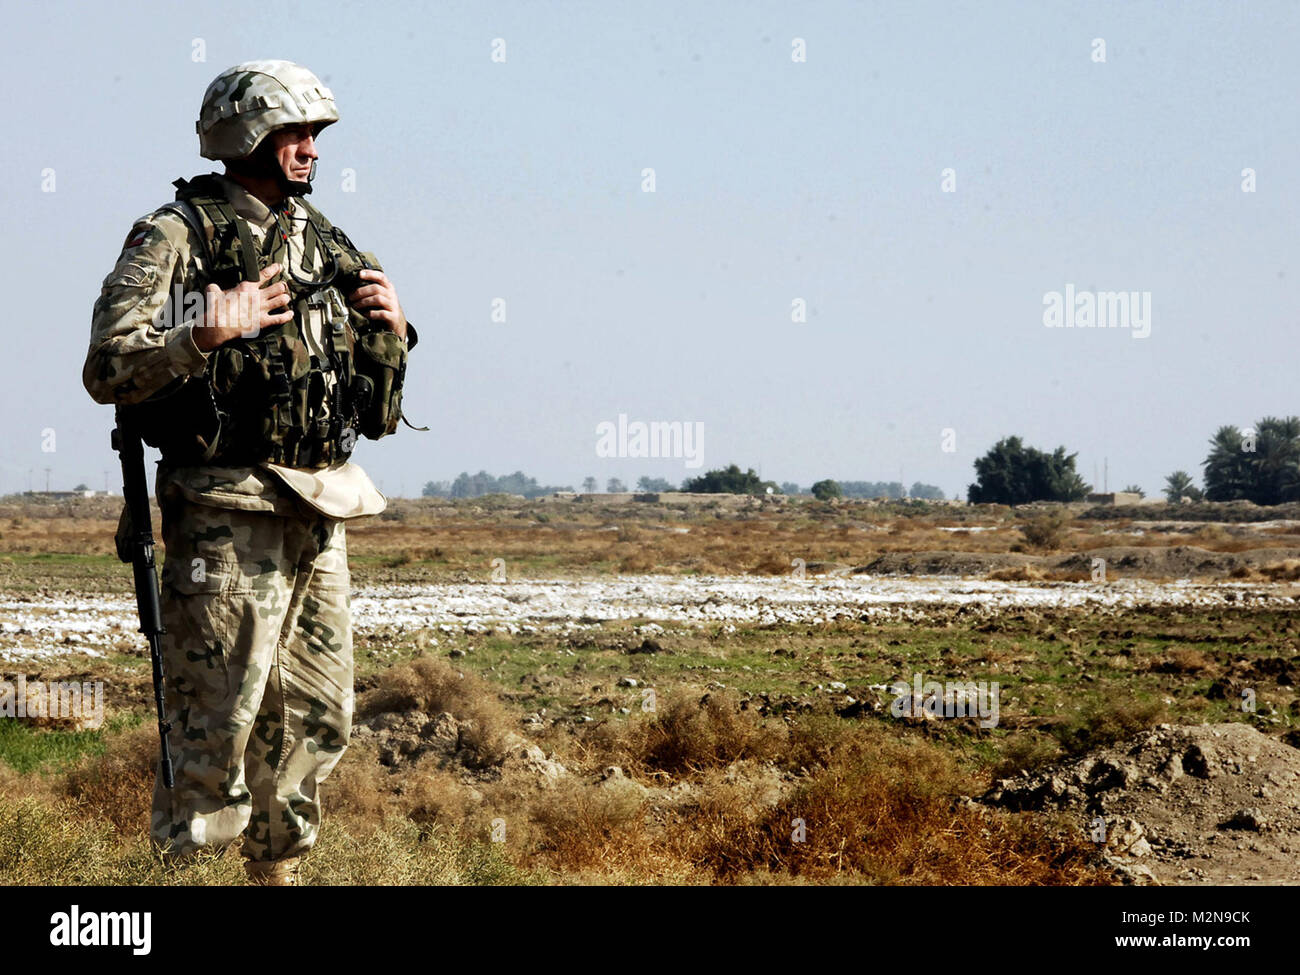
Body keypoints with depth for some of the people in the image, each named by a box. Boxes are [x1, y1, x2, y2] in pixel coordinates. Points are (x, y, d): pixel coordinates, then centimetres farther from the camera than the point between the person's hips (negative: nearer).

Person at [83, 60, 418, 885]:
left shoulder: (326, 246, 16)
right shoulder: (176, 238, -4)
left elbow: (380, 415, 20)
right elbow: (108, 369, -14)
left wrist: (390, 331, 1)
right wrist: (207, 335, -25)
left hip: (321, 519, 7)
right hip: (228, 514, -7)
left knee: (316, 721, 11)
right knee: (217, 726, -7)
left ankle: (279, 870, 22)